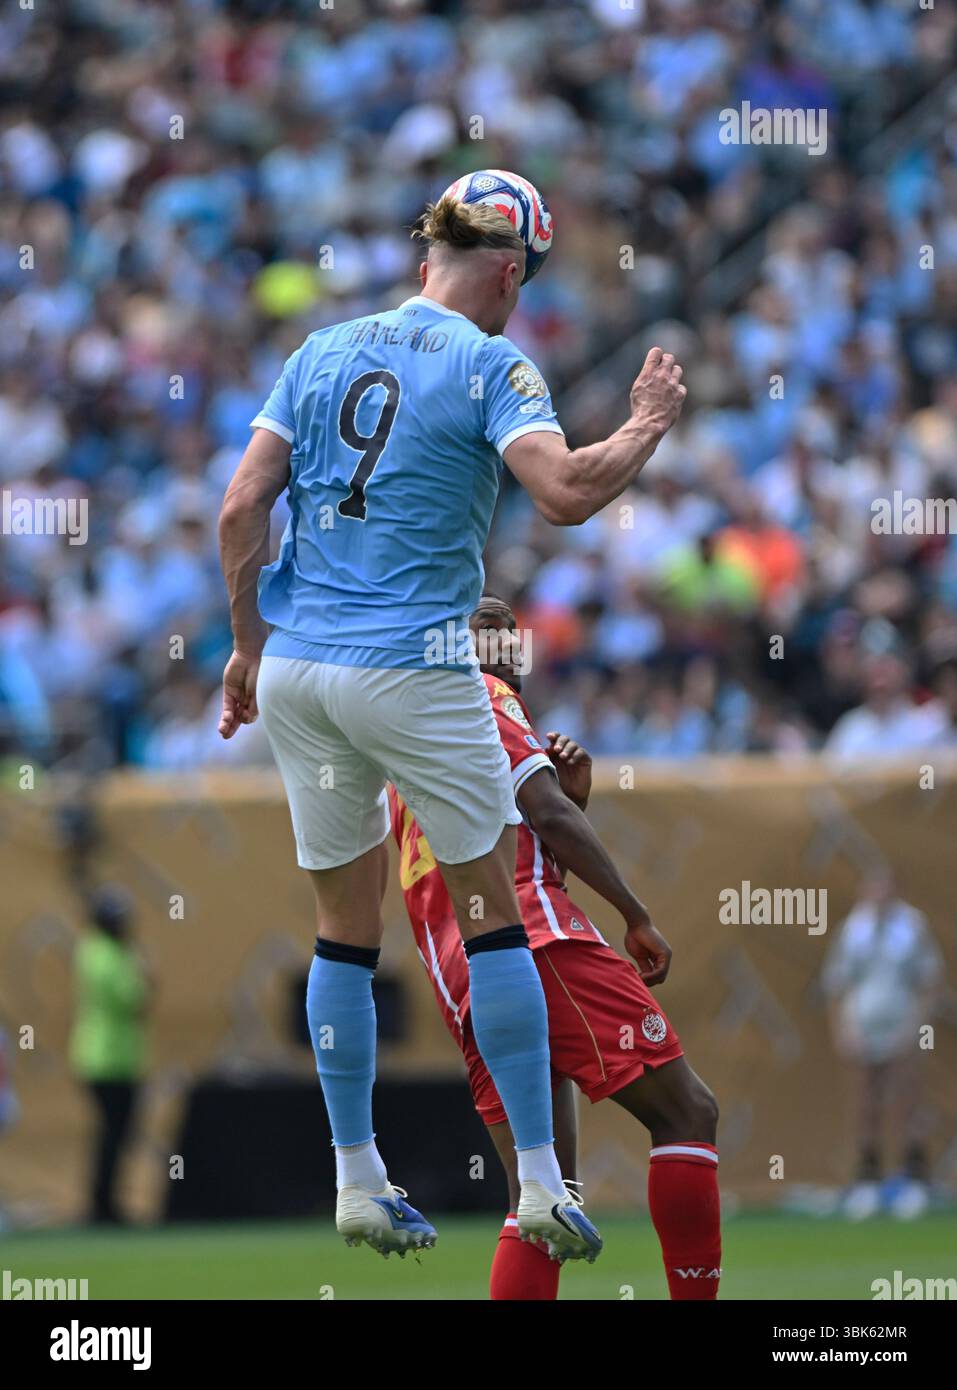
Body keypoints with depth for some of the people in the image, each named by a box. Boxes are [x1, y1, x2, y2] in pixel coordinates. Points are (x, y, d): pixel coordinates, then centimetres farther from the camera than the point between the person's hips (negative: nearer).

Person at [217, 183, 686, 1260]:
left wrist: (250, 643, 15)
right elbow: (564, 492, -20)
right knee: (493, 916, 6)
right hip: (413, 671, -5)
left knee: (346, 928, 13)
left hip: (294, 668, 5)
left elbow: (241, 509, 6)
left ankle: (357, 1184, 15)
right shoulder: (489, 364, -5)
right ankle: (539, 1182, 4)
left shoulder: (321, 353, 10)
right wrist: (647, 425, -2)